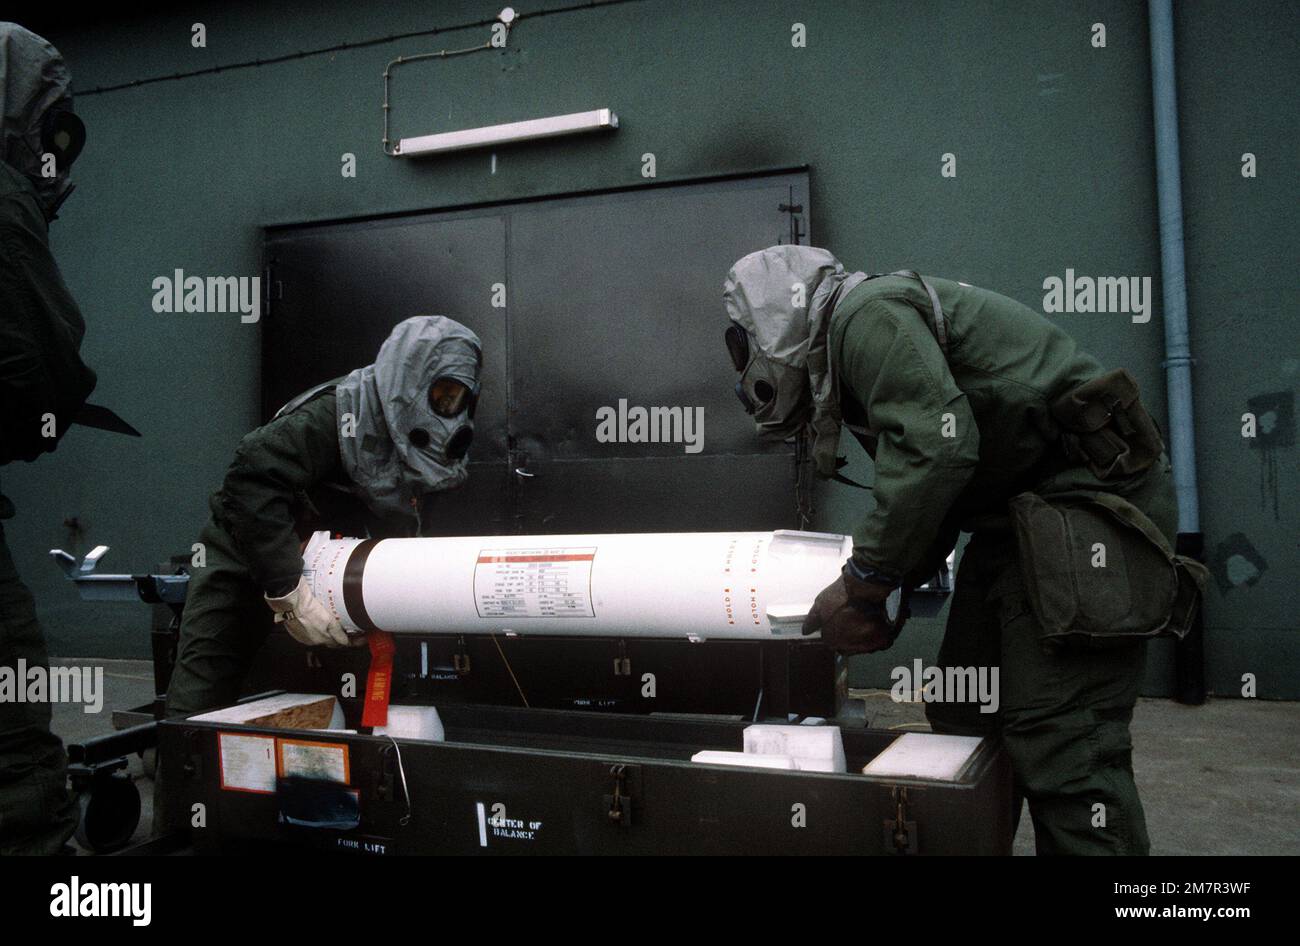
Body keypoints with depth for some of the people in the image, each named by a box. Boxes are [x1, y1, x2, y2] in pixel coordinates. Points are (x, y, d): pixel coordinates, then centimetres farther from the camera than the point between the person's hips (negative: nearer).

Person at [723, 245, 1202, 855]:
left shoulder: (866, 311, -11)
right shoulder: (858, 346, 20)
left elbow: (937, 444, -27)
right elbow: (932, 504, 22)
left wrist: (864, 583, -18)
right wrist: (891, 589, 8)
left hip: (1086, 499, -11)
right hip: (1018, 517, 11)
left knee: (1063, 748, -12)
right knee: (963, 720, 13)